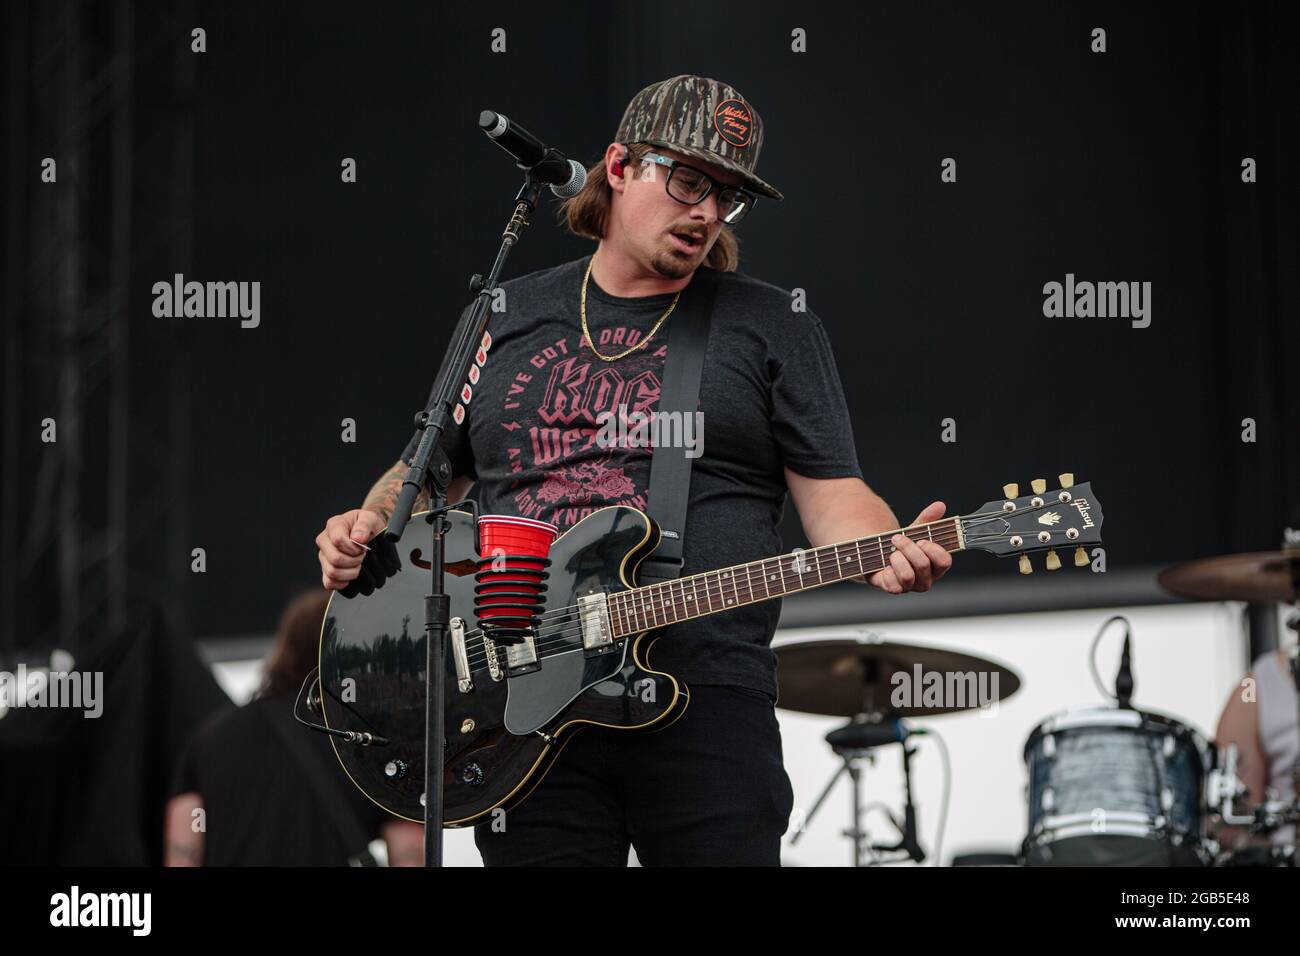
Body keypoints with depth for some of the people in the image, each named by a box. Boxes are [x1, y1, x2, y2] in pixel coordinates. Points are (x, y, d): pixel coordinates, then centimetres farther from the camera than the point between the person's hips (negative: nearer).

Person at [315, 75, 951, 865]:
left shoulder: (774, 327, 9)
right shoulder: (502, 321, 16)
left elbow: (833, 495, 4)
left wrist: (888, 552, -17)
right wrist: (366, 527, 3)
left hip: (707, 703, -2)